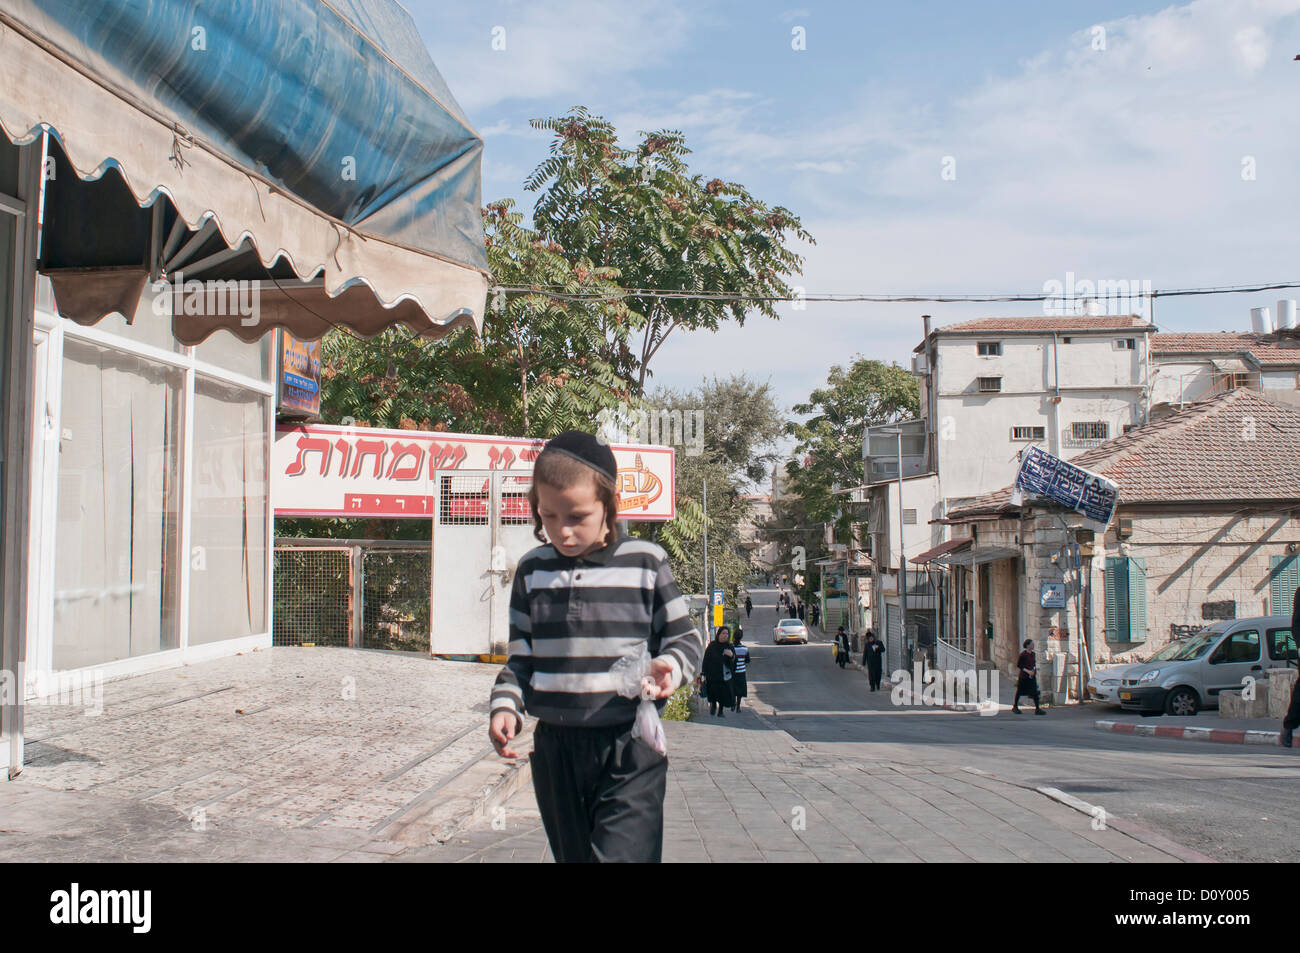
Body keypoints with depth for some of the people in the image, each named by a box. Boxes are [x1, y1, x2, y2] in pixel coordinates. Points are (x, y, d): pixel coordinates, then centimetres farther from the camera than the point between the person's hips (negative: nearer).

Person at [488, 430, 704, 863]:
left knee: (622, 854, -12)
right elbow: (520, 656, 13)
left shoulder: (646, 562, -3)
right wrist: (506, 706, -4)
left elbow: (685, 636, 5)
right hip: (555, 748, 4)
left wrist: (671, 665, -17)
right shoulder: (532, 570, 6)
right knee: (574, 855, 15)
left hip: (629, 749, -4)